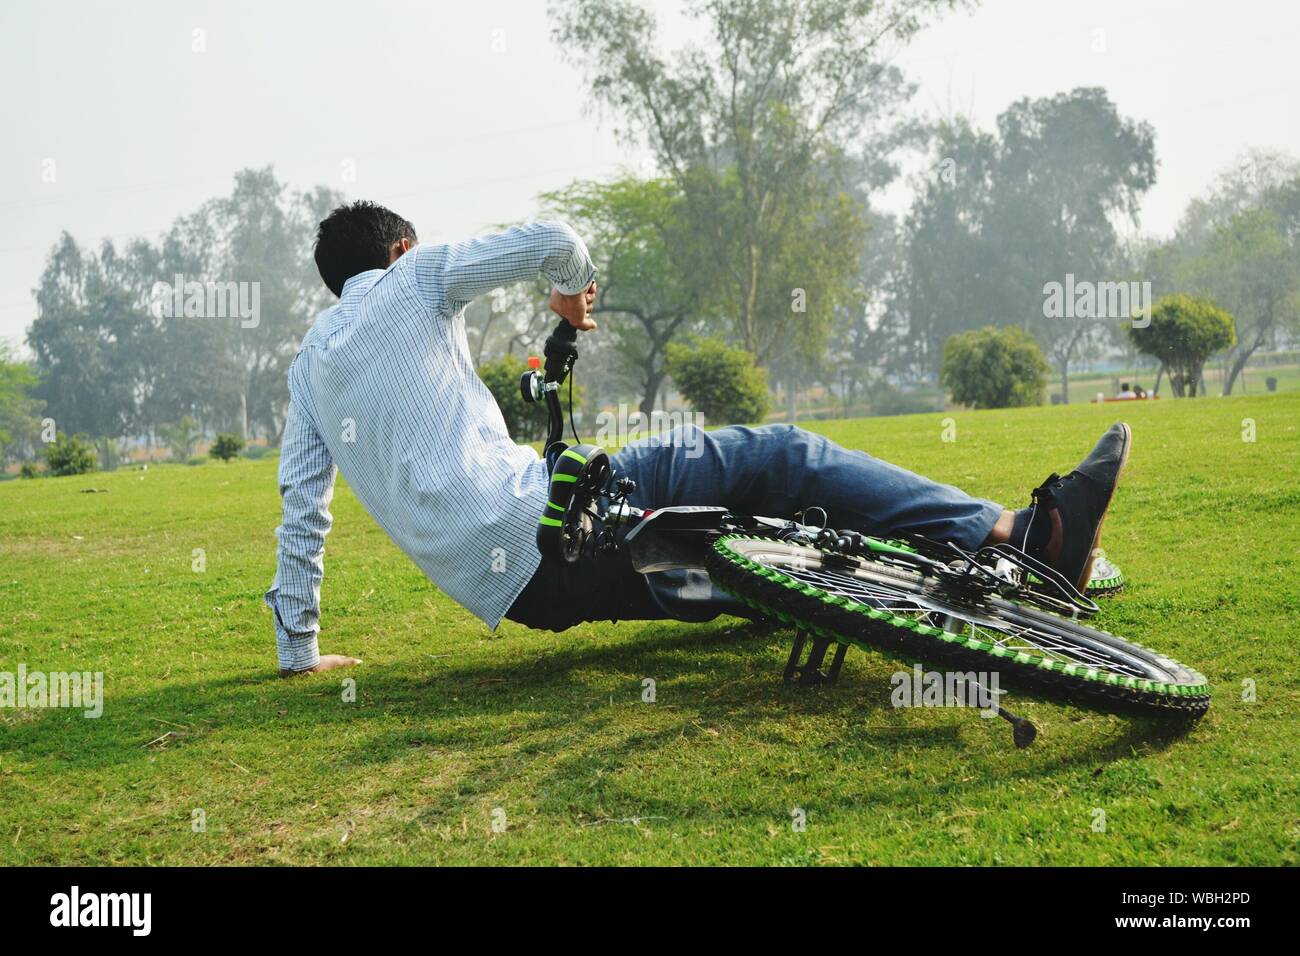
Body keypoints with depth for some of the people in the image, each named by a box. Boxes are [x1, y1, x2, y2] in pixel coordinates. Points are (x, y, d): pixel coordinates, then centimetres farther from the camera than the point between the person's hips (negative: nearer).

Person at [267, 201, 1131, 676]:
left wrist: (299, 649, 27)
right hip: (538, 520, -7)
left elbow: (303, 514, 21)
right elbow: (556, 242, 0)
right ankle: (1022, 537, -14)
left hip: (505, 590, 7)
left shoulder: (309, 365, 24)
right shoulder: (415, 279, 8)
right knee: (781, 460, -5)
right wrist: (577, 290, 23)